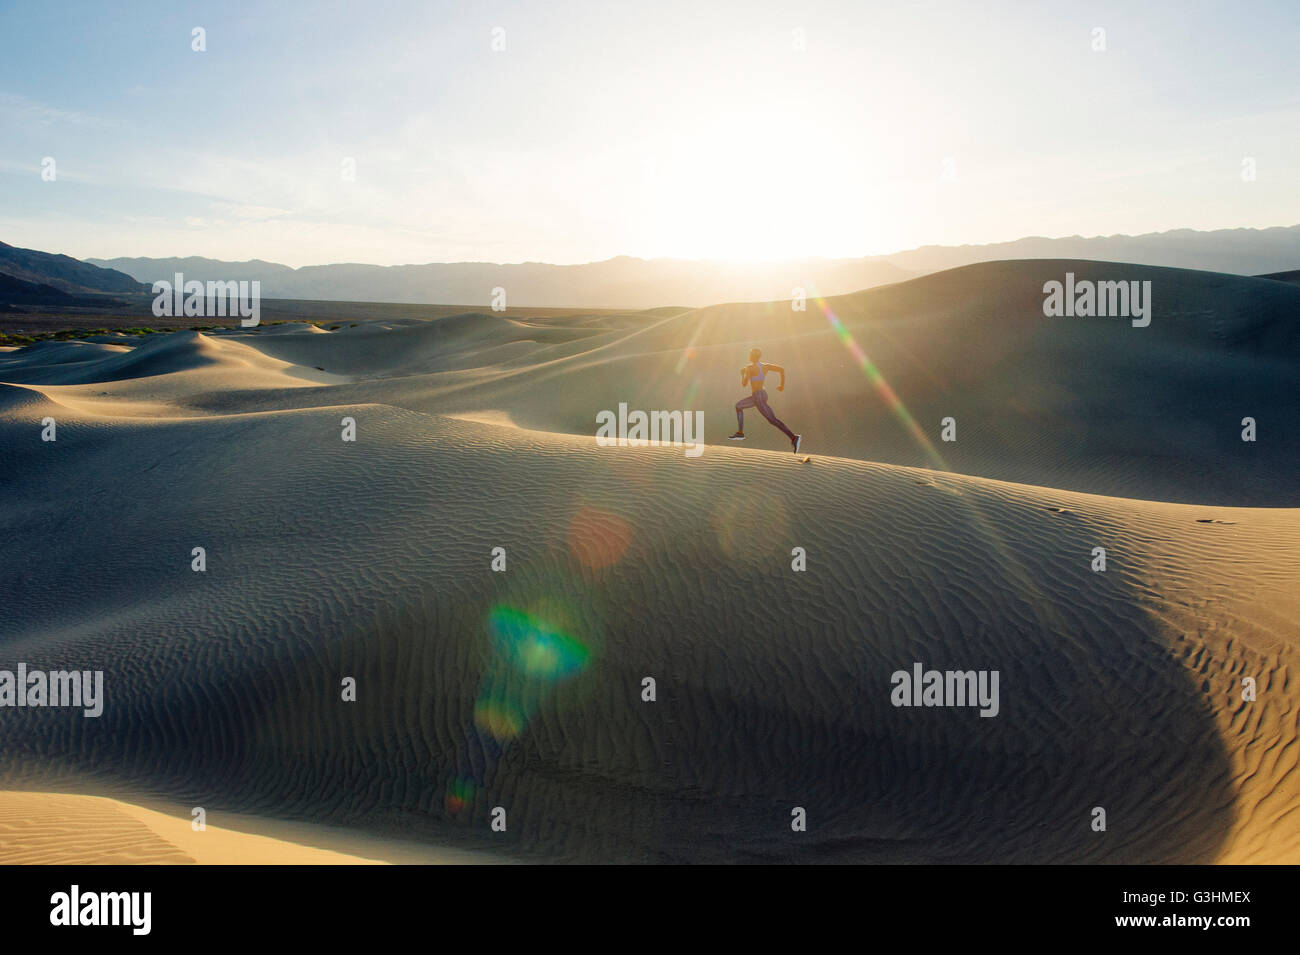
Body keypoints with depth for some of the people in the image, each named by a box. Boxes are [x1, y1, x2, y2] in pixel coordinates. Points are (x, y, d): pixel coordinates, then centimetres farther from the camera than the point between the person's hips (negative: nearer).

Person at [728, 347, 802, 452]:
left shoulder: (749, 367, -15)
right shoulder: (765, 365, 4)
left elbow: (744, 384, -14)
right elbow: (781, 369, -3)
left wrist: (742, 374, 6)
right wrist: (782, 385, 7)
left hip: (758, 397, -10)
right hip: (762, 394, 10)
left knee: (773, 420, -14)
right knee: (738, 406, 23)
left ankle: (794, 438, -24)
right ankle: (740, 433, 26)